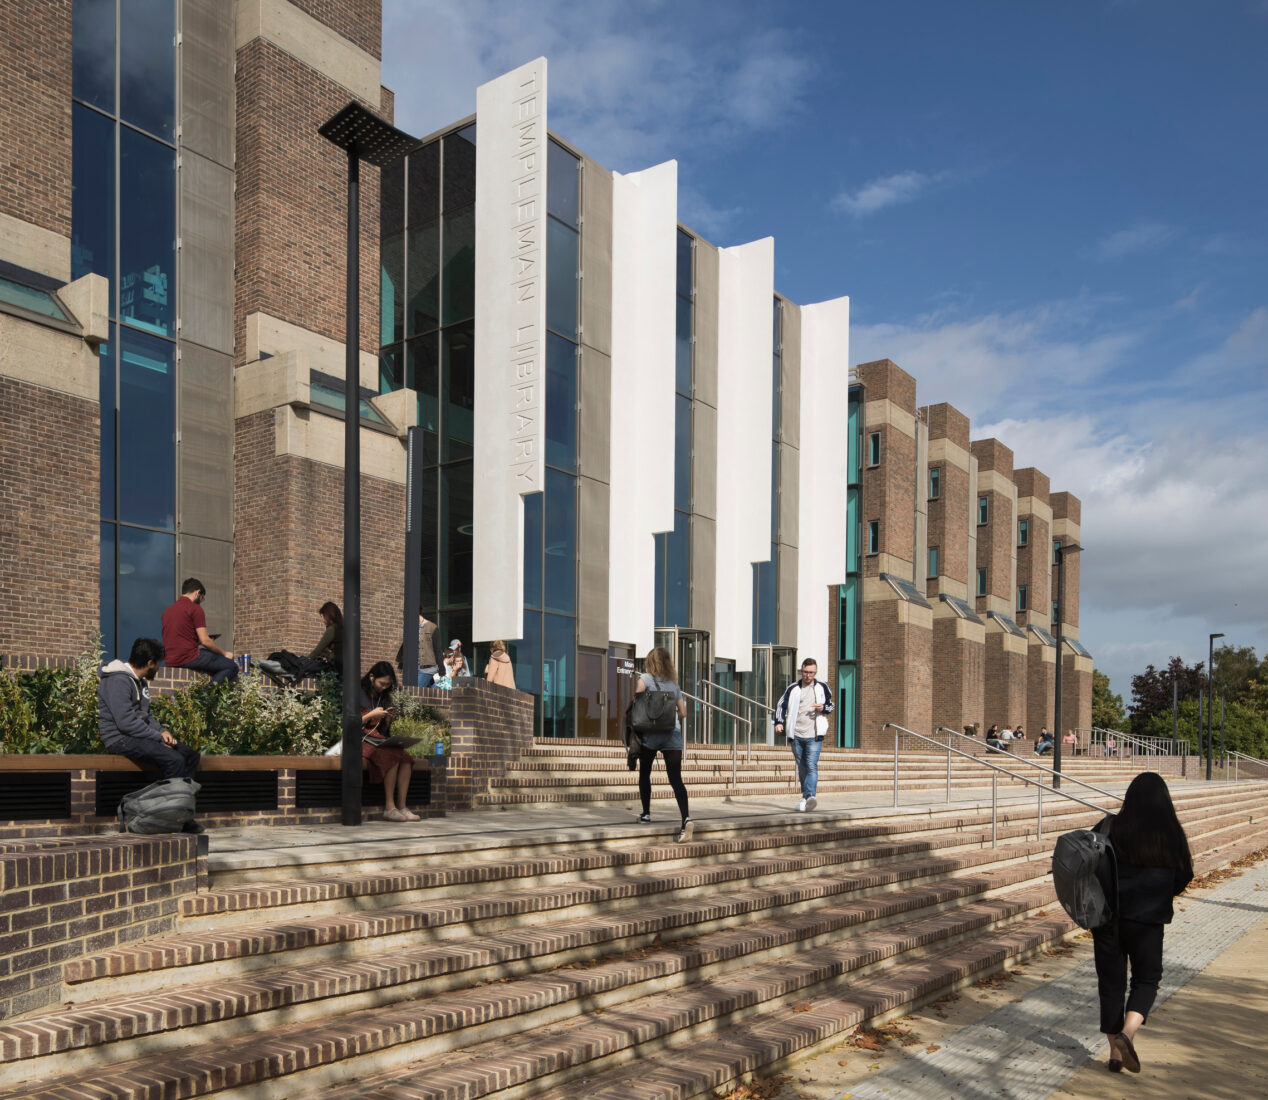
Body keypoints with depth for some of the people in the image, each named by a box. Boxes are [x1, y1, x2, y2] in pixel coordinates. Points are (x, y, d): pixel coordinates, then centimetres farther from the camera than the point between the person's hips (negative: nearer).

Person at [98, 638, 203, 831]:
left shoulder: (140, 681, 17)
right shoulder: (118, 681, -15)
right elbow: (126, 722, -23)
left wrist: (162, 731, 3)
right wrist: (158, 737, -17)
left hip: (139, 736, 10)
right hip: (119, 739, -10)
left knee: (191, 755, -1)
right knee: (174, 759, -28)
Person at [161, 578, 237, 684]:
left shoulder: (167, 611, 18)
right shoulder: (195, 608, -6)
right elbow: (205, 641, -11)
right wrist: (224, 653, 2)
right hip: (188, 658, -9)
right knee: (232, 667, -6)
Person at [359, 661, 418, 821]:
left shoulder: (384, 698, 18)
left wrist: (388, 718, -1)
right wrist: (371, 715, -12)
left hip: (380, 741, 6)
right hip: (362, 741, -6)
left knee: (406, 758, -24)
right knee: (392, 757, -33)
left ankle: (402, 806, -26)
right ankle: (389, 807, -30)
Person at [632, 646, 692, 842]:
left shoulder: (645, 678, 3)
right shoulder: (674, 684, 15)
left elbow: (637, 695, -14)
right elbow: (683, 713, 14)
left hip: (651, 732, -3)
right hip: (673, 734, 3)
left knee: (644, 773, 19)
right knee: (676, 778, -3)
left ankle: (646, 813, 25)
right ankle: (686, 818, -20)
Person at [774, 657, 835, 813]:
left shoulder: (822, 687, 7)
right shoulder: (792, 689, 6)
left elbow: (831, 705, 18)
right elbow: (781, 706, 6)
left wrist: (823, 708, -5)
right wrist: (779, 722, -11)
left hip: (814, 735, -2)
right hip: (796, 735, 2)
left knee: (811, 766, -16)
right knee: (802, 768, 9)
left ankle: (809, 796, -28)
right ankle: (807, 796, 19)